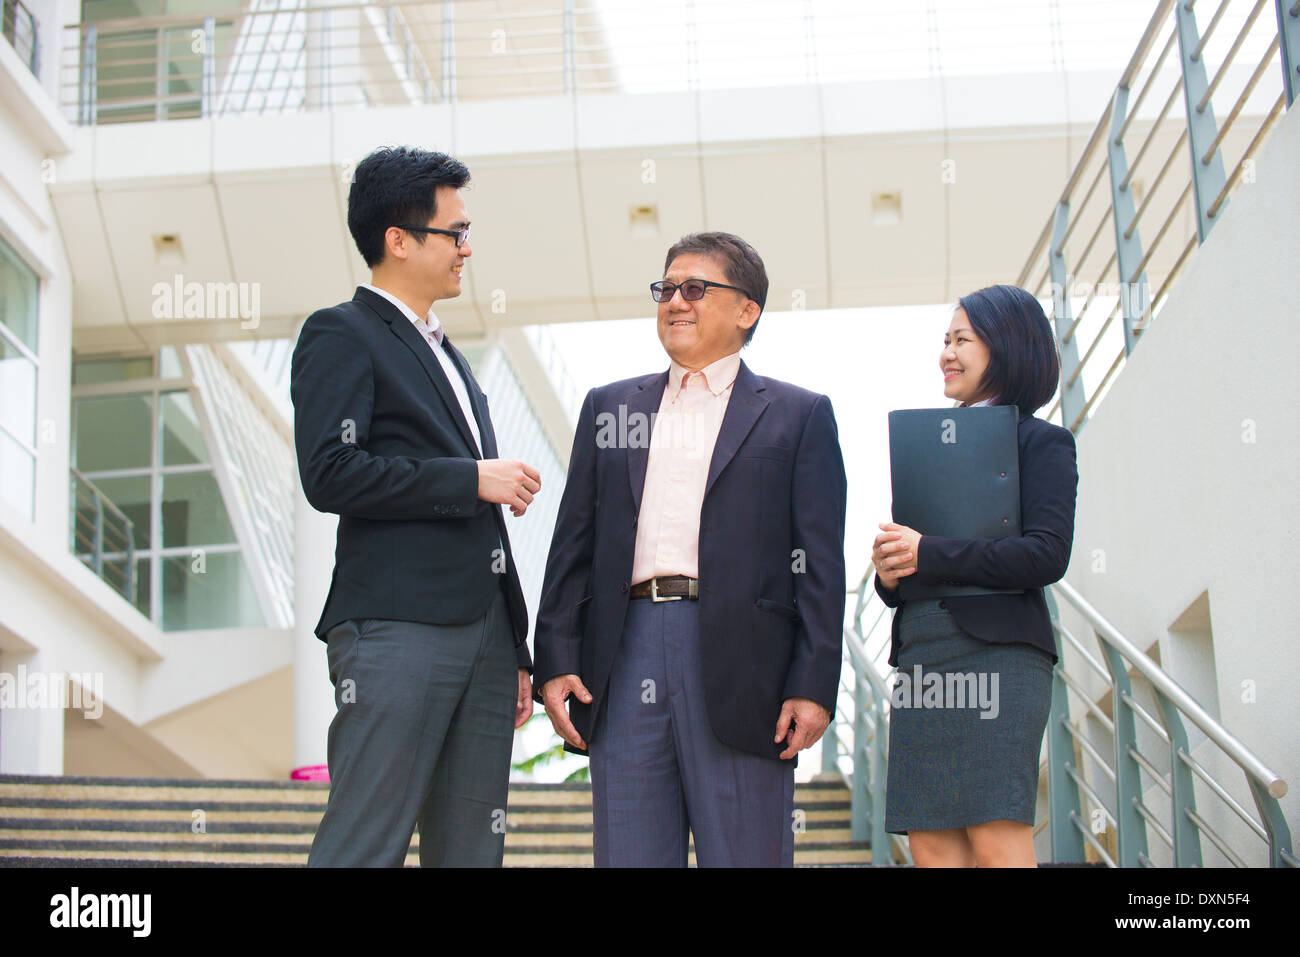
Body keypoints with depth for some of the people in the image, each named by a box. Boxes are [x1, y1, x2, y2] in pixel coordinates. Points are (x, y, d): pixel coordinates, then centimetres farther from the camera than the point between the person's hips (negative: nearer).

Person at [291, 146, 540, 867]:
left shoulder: (446, 354, 26)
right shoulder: (340, 335, -1)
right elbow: (329, 475, -16)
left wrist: (515, 653, 23)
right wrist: (472, 478, -10)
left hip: (483, 634, 9)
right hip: (397, 633, -8)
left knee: (471, 849, 7)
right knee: (363, 848, -11)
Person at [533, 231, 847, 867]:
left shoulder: (799, 415, 9)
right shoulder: (609, 407, 19)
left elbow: (820, 563, 2)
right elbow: (573, 542, 15)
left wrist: (814, 685, -6)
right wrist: (555, 660, 5)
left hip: (737, 661, -3)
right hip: (627, 656, 3)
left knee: (744, 855, -1)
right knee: (627, 855, 3)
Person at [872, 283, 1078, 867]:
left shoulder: (1041, 441, 3)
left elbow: (1047, 556, -10)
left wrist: (928, 556, -13)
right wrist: (890, 573, -1)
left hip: (994, 650, -7)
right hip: (921, 657, 7)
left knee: (998, 844, -14)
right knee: (931, 847, -1)